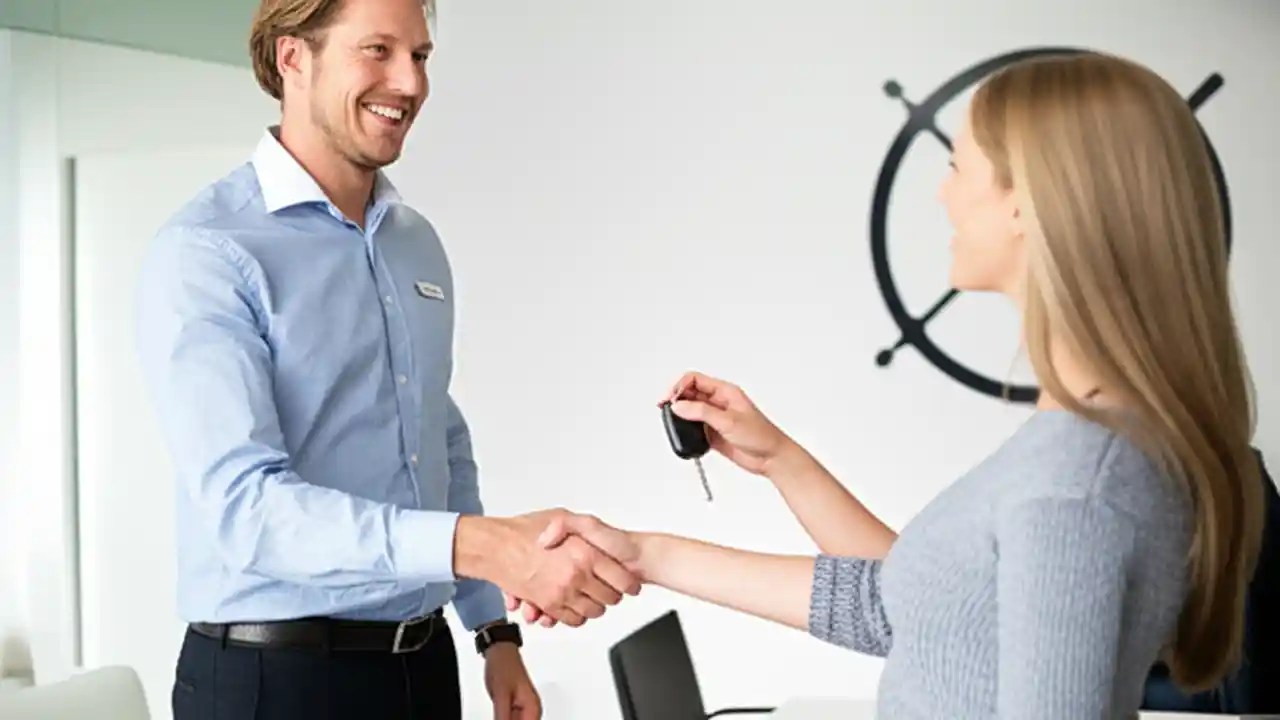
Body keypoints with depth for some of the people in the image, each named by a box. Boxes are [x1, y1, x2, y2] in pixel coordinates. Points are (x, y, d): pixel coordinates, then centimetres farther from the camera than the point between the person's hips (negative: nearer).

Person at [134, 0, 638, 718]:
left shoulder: (419, 244, 9)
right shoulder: (205, 253, -14)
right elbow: (245, 506, -25)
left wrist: (496, 630, 13)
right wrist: (483, 545, -34)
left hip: (422, 662, 7)